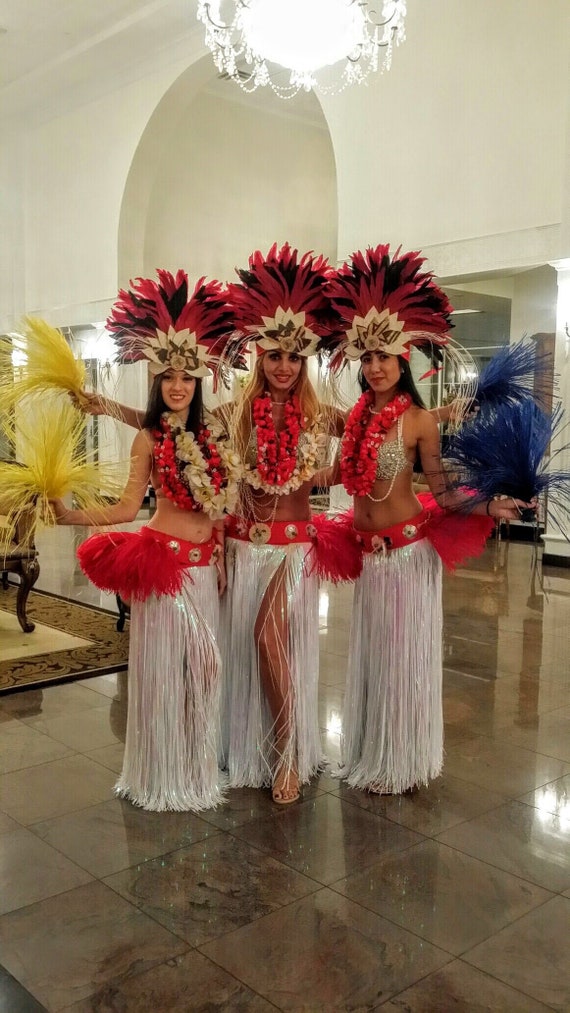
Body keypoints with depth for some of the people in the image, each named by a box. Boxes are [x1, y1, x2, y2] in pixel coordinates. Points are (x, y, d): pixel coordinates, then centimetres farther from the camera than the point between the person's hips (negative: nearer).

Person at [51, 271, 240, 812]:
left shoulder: (208, 436, 10)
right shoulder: (149, 438, -5)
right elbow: (127, 508, -11)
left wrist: (220, 557, 13)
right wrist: (68, 514, -23)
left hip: (202, 562, 5)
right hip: (162, 558, -5)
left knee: (202, 663, 11)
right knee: (162, 664, 2)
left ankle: (198, 767, 27)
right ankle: (162, 774, 19)